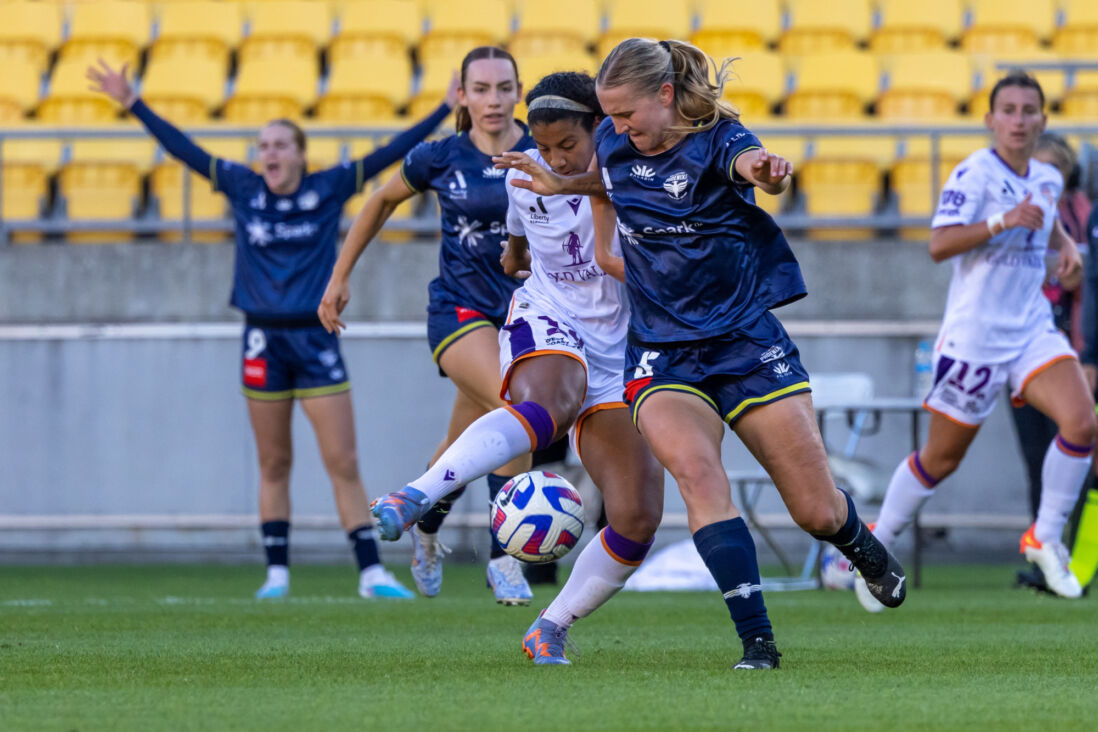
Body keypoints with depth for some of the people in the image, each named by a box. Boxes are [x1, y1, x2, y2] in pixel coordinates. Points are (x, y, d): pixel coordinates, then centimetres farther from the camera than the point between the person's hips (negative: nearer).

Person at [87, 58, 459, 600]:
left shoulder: (329, 189, 1)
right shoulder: (243, 188, 4)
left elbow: (391, 154, 1)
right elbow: (183, 149, 7)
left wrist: (447, 109, -2)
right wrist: (133, 104, 6)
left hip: (316, 339, -1)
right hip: (263, 340, 1)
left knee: (343, 463, -4)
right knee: (273, 464, 6)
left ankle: (371, 571, -4)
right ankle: (276, 573, 12)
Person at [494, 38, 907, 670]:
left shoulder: (716, 139, -13)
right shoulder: (614, 142, 2)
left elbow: (750, 162, -39)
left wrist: (767, 171, -61)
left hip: (746, 340, -3)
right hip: (662, 353, 3)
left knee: (818, 512, 1)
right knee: (696, 470, -28)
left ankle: (868, 552, 40)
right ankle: (757, 640, -30)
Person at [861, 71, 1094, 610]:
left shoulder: (1048, 179, 10)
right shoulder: (975, 173, -12)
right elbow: (939, 245, -22)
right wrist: (1004, 222, -31)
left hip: (1032, 329, 6)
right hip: (975, 335, -6)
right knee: (941, 458, 4)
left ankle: (1045, 540, -1)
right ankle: (878, 544, 26)